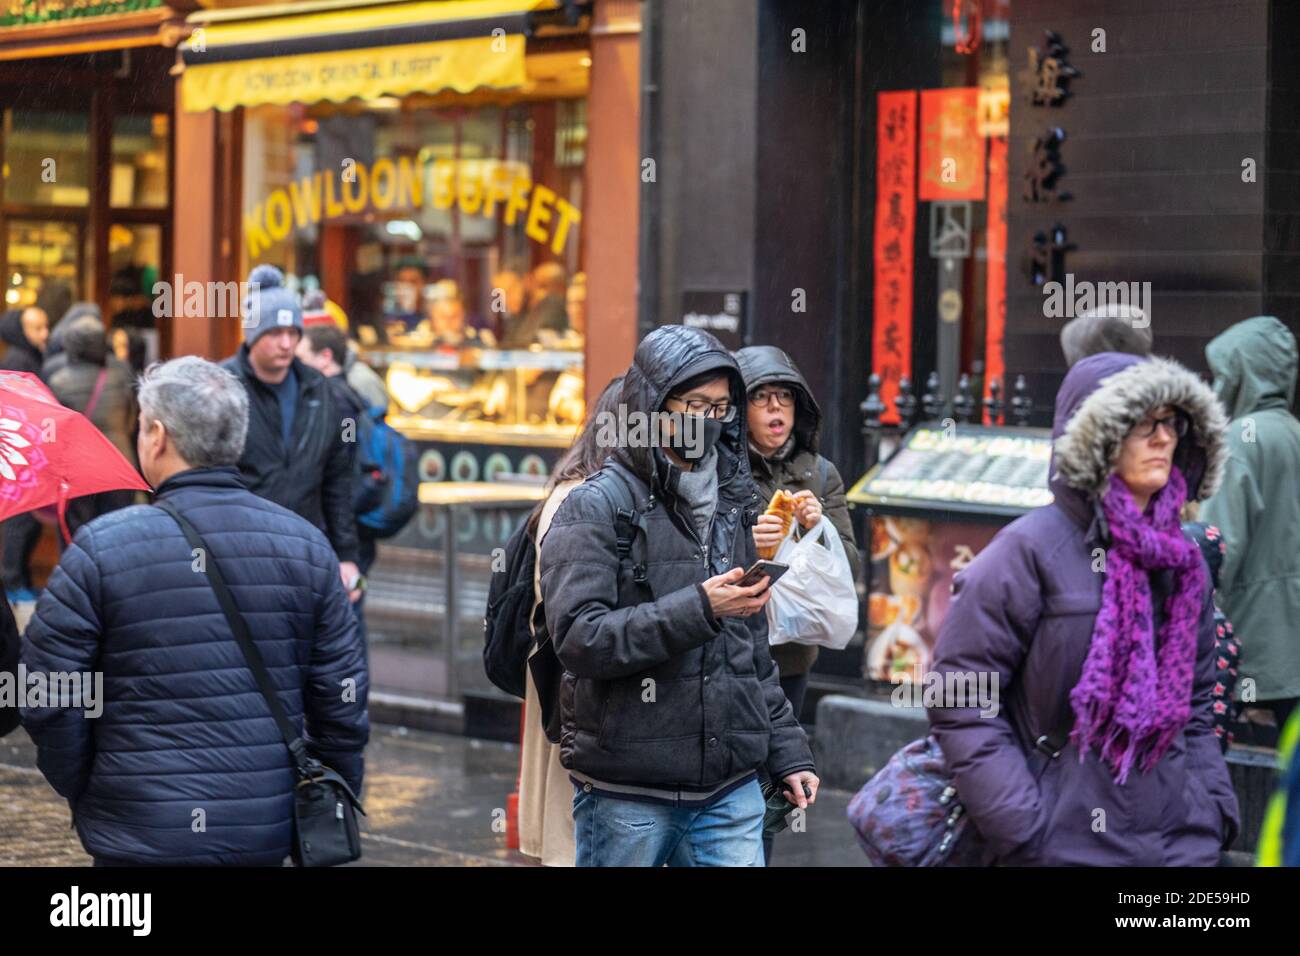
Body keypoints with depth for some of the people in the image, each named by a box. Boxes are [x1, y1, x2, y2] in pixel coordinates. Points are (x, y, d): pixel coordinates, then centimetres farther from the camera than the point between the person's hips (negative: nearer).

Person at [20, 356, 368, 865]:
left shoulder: (100, 548, -10)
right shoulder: (306, 543, 1)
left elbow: (48, 703, -8)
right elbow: (343, 703, 3)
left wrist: (85, 795, 7)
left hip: (143, 841, -3)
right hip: (268, 838, 4)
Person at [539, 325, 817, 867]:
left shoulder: (731, 506, 15)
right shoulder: (595, 507, -5)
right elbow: (578, 638, -18)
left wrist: (787, 754, 16)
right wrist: (699, 610, -23)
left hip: (731, 790, 5)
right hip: (625, 796, -5)